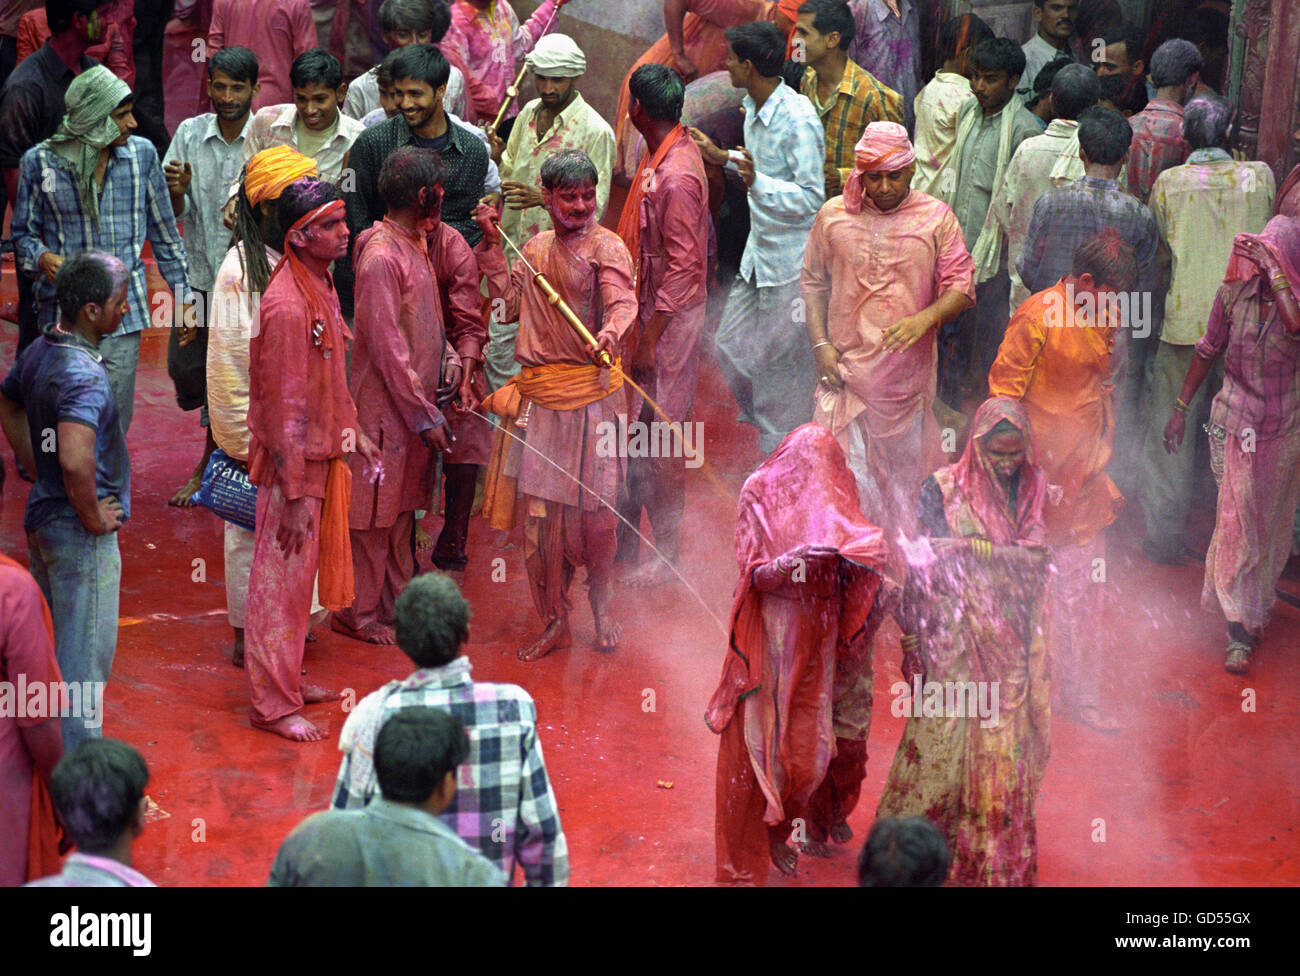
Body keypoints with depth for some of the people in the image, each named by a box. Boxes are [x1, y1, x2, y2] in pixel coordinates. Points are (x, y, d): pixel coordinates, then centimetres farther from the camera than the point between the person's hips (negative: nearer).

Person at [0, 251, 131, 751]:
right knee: (83, 659, 1)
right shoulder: (84, 375, -26)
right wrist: (94, 518, -23)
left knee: (48, 649, 21)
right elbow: (76, 460, -40)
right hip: (81, 536, -9)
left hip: (42, 517, 9)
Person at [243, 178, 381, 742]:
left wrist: (355, 433, 19)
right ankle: (272, 704, 7)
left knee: (301, 573, 19)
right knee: (281, 579, 0)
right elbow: (285, 408, -24)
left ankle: (287, 679, 32)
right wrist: (296, 493, -23)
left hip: (321, 453, 9)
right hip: (293, 462, -9)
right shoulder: (288, 306, -25)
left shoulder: (320, 284, 6)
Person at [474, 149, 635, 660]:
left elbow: (623, 301, -21)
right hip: (538, 393, 5)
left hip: (589, 391, -5)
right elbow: (510, 304, 14)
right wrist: (492, 245, 11)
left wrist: (611, 333, -43)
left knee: (591, 504, -1)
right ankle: (554, 622, 14)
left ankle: (601, 600, 25)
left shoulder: (606, 247, -5)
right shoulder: (537, 248, 15)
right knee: (538, 508, 4)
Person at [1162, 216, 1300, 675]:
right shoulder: (1234, 293, -6)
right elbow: (1208, 351, 7)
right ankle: (1240, 631, -1)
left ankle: (1259, 603, 38)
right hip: (1236, 425, 0)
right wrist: (1181, 407, 11)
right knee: (1236, 520, -5)